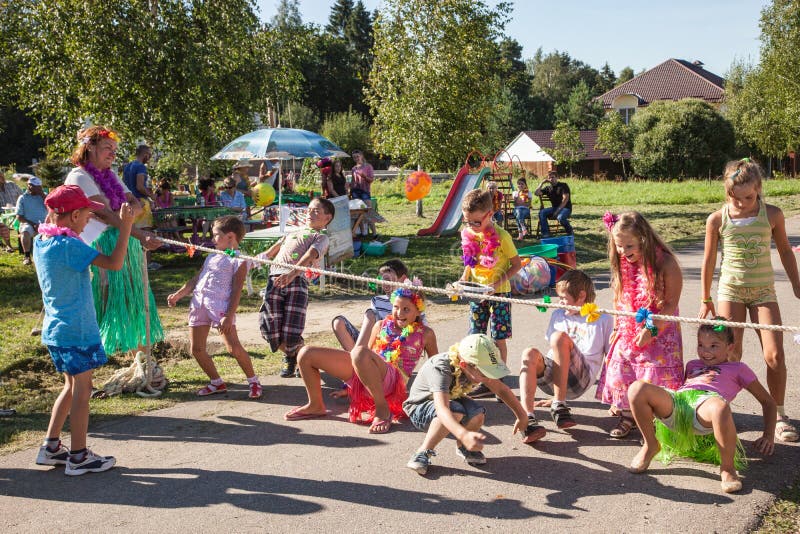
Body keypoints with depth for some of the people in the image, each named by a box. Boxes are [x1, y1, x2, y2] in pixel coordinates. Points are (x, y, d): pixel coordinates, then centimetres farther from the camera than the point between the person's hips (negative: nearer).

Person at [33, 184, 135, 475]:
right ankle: (78, 457, 10)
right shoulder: (71, 246, -21)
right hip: (76, 330, -9)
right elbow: (114, 263, -27)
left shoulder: (41, 241, 5)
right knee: (82, 389, 2)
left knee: (72, 385, 20)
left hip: (55, 329, 9)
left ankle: (51, 447, 24)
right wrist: (125, 225, -23)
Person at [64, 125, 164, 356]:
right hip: (103, 248, -8)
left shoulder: (110, 175, 17)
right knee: (109, 301, -7)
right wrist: (141, 236, -30)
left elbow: (136, 204, 11)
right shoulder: (79, 177, -9)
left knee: (134, 300, 10)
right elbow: (104, 214, -21)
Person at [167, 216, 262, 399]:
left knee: (234, 347, -13)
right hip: (199, 303, 8)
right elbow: (196, 280, 28)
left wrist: (229, 316, -17)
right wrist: (178, 294, 16)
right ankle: (217, 383, 21)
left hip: (220, 305, -8)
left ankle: (253, 381, 4)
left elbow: (236, 291, -8)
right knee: (197, 349, 6)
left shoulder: (239, 260, 0)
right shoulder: (212, 256, 24)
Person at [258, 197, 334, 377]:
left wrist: (293, 273, -27)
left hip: (297, 281, -5)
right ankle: (289, 356, 28)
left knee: (291, 334, -12)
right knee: (271, 331, -4)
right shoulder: (292, 233, 34)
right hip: (274, 280, 5)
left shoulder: (321, 237, 12)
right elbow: (270, 253, 39)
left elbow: (309, 257, -9)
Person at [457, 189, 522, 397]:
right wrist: (465, 277, -3)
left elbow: (517, 264, -8)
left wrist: (499, 282, -19)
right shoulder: (467, 234, 1)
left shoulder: (501, 236, -15)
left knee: (498, 339, 1)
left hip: (498, 293, -5)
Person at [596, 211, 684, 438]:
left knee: (655, 375, -6)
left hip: (658, 332, -6)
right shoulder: (622, 265, 2)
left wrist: (651, 329, -21)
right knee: (620, 371, 5)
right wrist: (616, 328, 12)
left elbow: (671, 305, -16)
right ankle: (627, 415, 20)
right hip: (628, 331, 6)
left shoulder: (665, 263, -16)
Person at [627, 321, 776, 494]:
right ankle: (651, 445, -5)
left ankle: (727, 468, -21)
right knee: (637, 388, -27)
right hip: (678, 400, 3)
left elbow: (768, 402, 29)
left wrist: (768, 436, 18)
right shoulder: (693, 365, 40)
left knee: (720, 406, -44)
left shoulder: (738, 368, 30)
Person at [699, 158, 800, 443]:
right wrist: (705, 299, 9)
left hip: (763, 290, 1)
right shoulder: (717, 219, -5)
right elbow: (709, 260, 4)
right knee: (730, 356, -2)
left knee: (775, 355, -6)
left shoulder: (772, 214, -3)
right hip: (730, 290, -1)